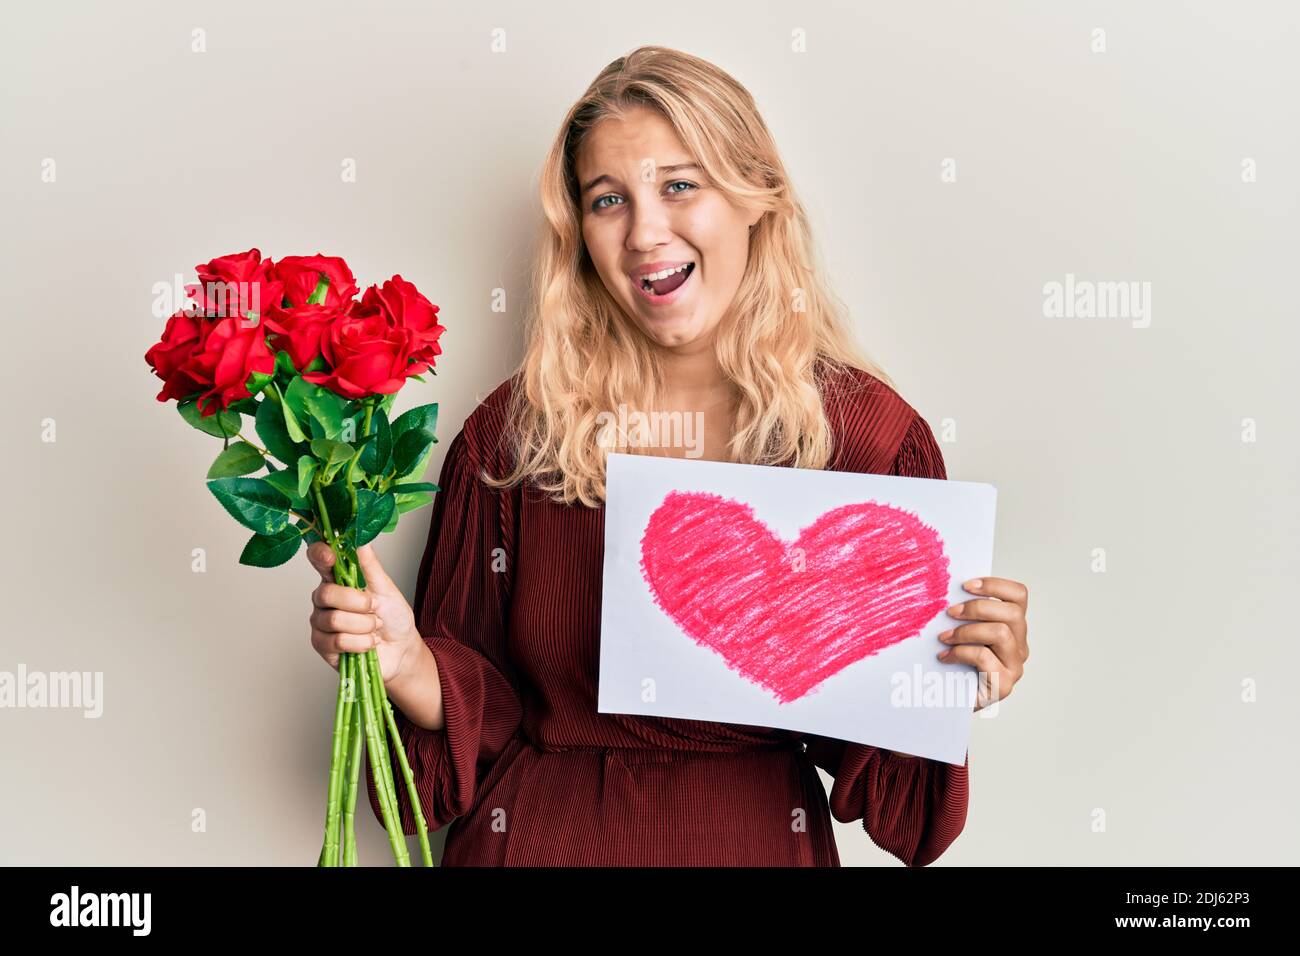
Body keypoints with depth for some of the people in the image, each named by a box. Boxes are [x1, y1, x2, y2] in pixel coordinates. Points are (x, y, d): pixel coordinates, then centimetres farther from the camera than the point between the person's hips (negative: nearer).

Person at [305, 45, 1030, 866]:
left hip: (762, 840, 0)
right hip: (541, 837, 0)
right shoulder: (514, 434, -10)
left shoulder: (871, 435, -11)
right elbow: (481, 721, -4)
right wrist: (405, 660, -23)